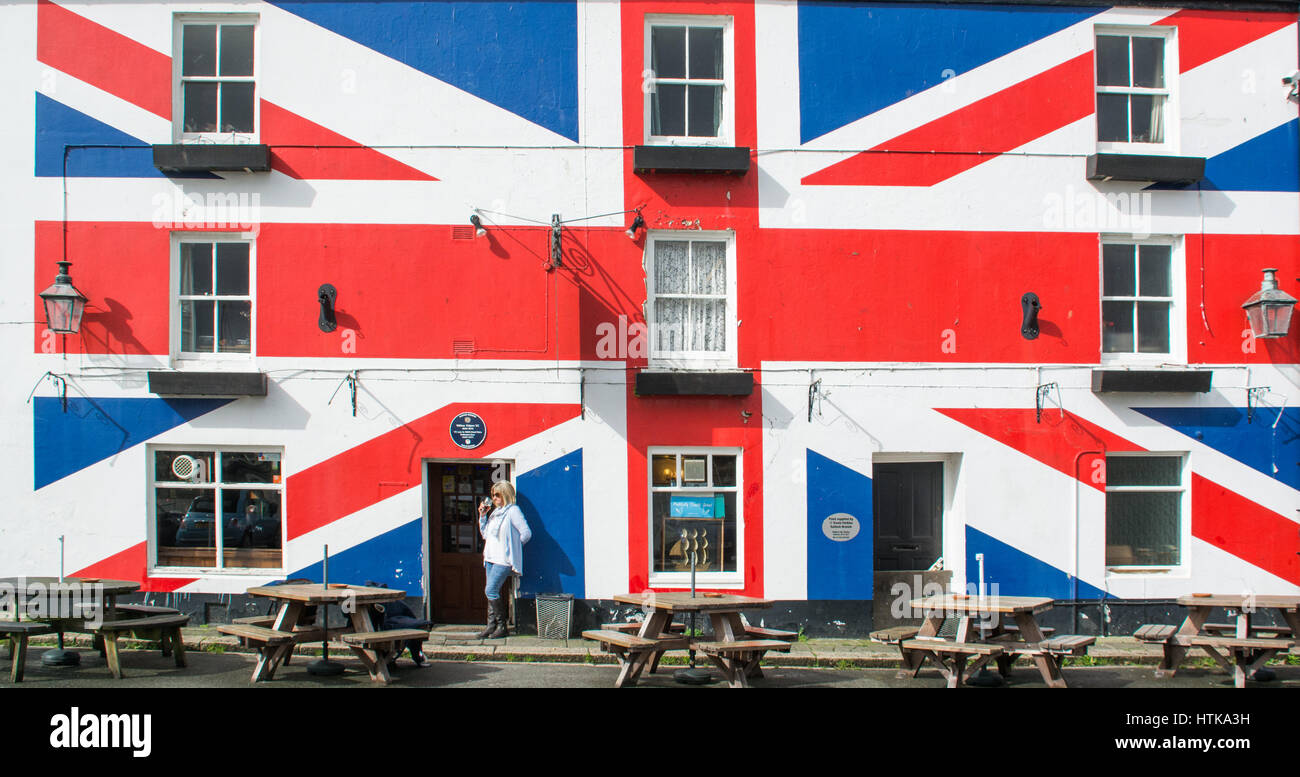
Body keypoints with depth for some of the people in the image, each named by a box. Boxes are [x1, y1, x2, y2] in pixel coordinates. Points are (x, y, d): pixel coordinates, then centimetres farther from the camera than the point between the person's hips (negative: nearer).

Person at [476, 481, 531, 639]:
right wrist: (482, 516, 11)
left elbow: (526, 533, -15)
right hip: (491, 558, 8)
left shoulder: (513, 511, -9)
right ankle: (491, 625, 11)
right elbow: (485, 534, 21)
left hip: (504, 559, -8)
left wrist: (513, 547, -5)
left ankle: (502, 625, -3)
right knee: (492, 592, 7)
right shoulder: (495, 512, 17)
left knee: (491, 590, -13)